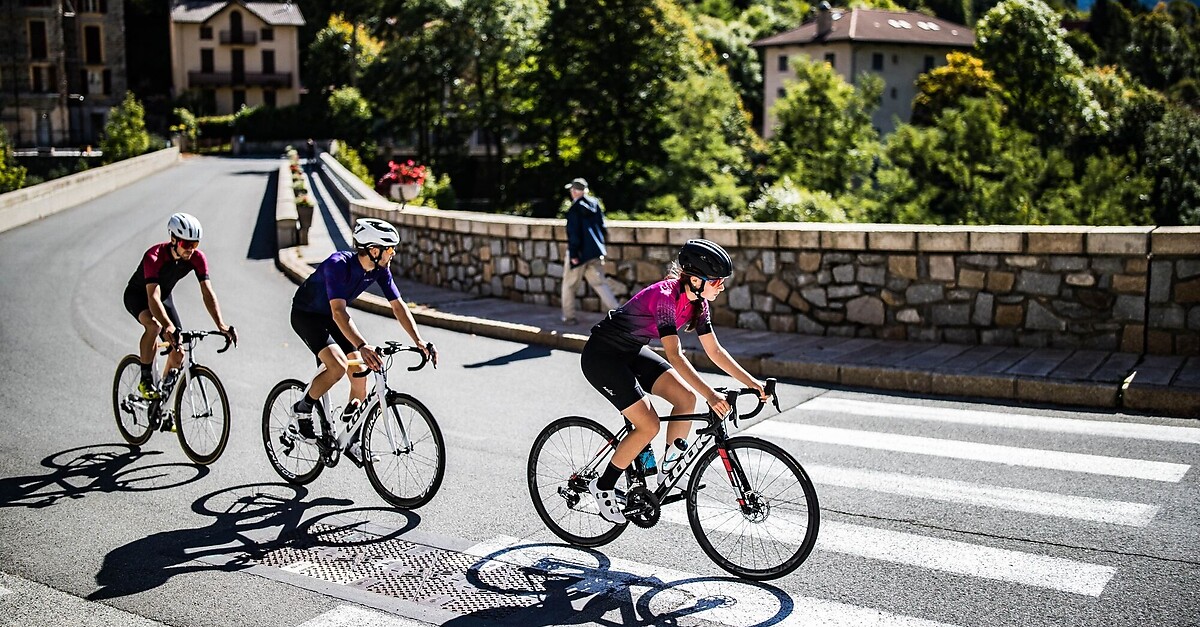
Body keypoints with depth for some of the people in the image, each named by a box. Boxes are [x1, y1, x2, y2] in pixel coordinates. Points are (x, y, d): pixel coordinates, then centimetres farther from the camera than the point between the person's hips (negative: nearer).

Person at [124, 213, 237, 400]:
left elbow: (207, 292, -28)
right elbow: (153, 297, -47)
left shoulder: (197, 257, -23)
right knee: (154, 325, -38)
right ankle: (145, 380, -21)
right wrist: (168, 326, -62)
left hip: (165, 296, 5)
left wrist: (221, 325, -42)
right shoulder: (154, 256, -36)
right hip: (137, 295, -5)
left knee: (178, 355, -6)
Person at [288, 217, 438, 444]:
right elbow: (338, 312, -45)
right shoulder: (338, 264, -35)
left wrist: (419, 342, -23)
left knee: (361, 371, -2)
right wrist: (362, 346, -57)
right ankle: (302, 410, -3)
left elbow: (398, 306, -12)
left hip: (333, 316, 7)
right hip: (306, 315, -7)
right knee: (338, 366, -27)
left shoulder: (380, 269, -15)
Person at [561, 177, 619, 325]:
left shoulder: (574, 209, -15)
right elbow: (602, 227, 14)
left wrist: (573, 254, -15)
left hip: (580, 253, -6)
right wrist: (601, 244, 23)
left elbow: (573, 233, -17)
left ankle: (568, 316, 17)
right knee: (599, 283, 7)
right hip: (596, 252, 6)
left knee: (569, 284, 11)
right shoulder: (595, 204, 7)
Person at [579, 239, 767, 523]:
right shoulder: (665, 296, -30)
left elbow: (715, 351, 2)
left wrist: (751, 382, -4)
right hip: (602, 356, -8)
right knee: (649, 425, -14)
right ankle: (603, 486, 3)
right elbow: (675, 355, -35)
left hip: (631, 353, 8)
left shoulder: (697, 303, -4)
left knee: (686, 399, -6)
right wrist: (710, 395, -40)